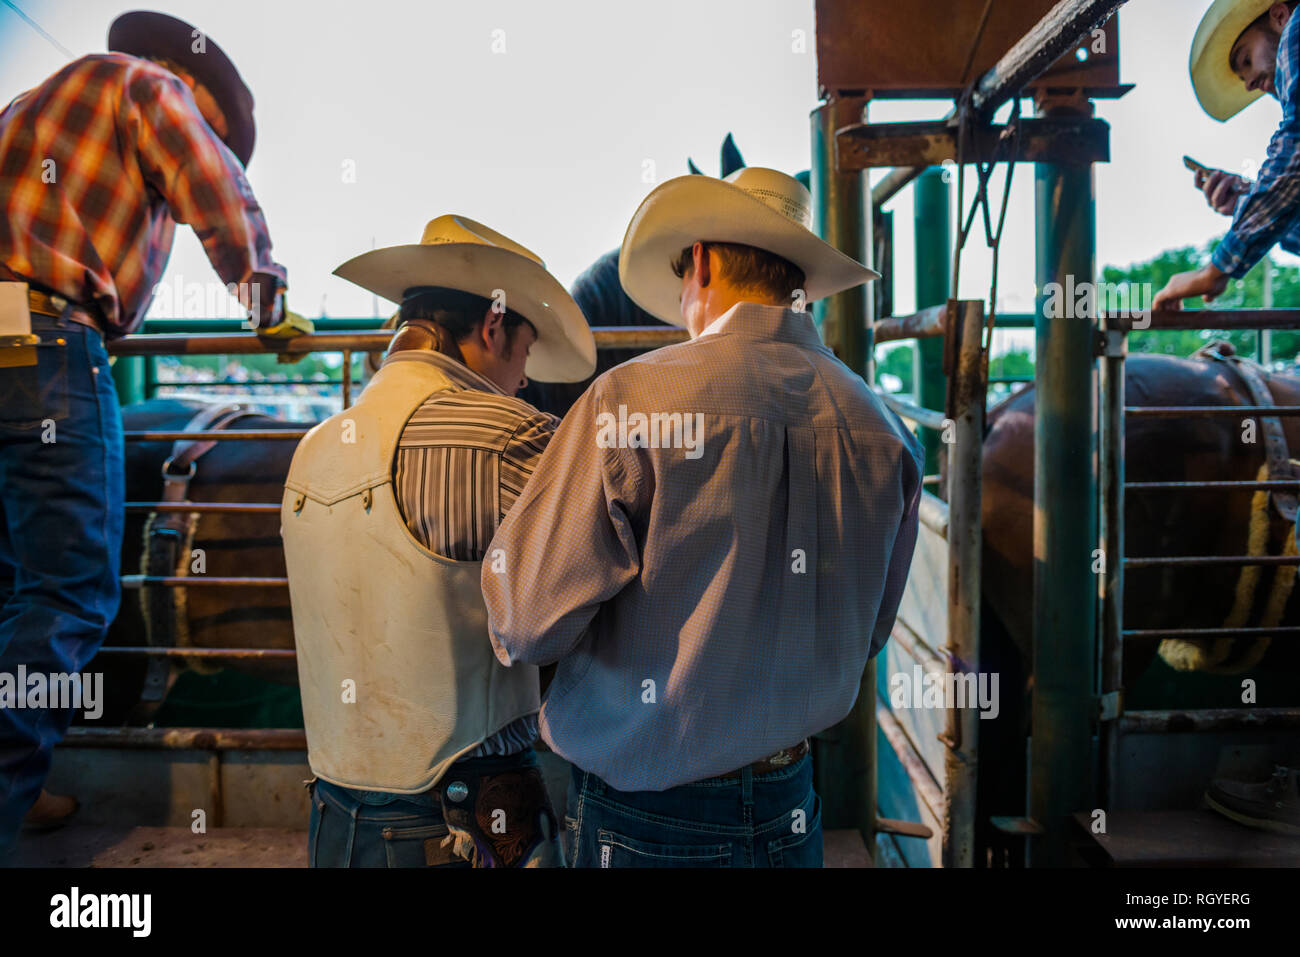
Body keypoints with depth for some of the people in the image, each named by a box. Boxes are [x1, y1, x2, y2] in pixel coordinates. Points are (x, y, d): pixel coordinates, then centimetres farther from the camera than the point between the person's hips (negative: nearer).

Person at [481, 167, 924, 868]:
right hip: (790, 809, 5)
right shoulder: (881, 426, -3)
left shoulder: (630, 398, -20)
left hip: (644, 818, -4)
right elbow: (864, 636, 9)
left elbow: (525, 625, -18)